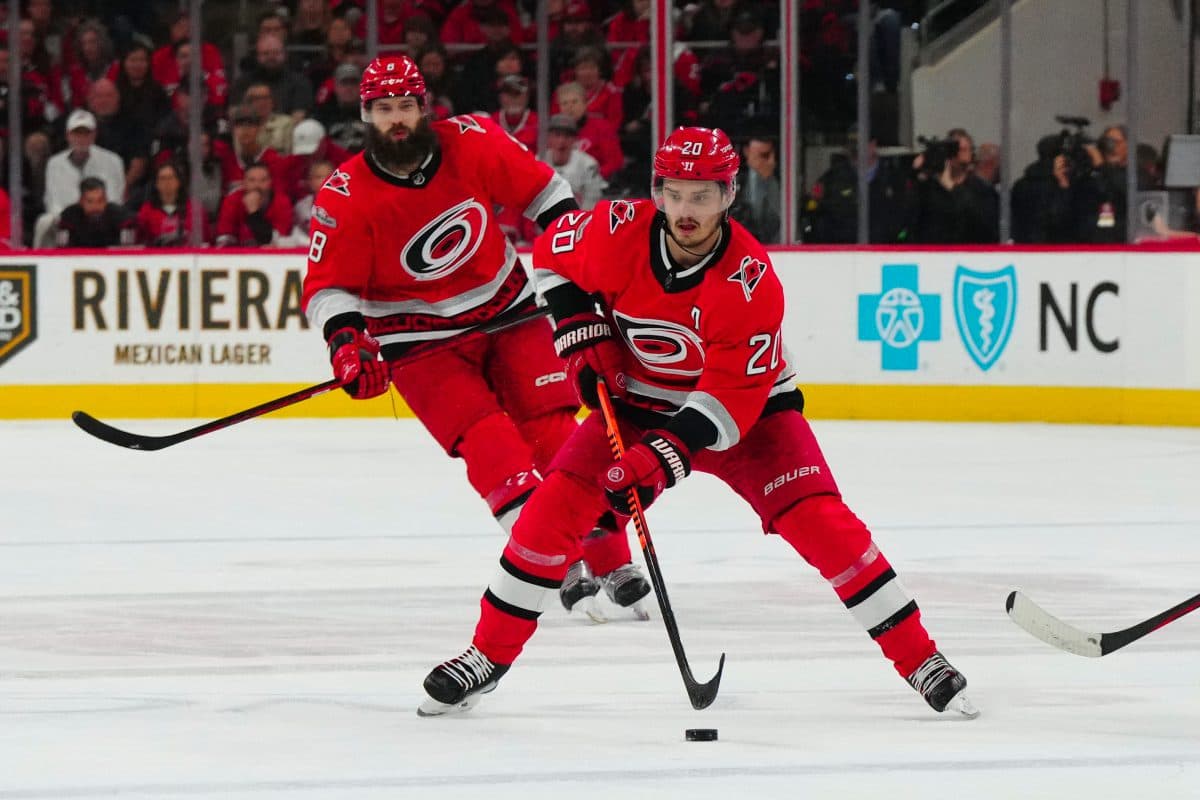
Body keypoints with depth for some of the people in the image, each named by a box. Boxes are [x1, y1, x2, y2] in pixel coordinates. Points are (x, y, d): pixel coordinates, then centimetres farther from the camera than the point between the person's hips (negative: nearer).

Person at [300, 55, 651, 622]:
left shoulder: (473, 144, -11)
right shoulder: (346, 199, -16)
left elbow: (542, 191, 4)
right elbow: (328, 285, -12)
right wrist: (347, 343, -28)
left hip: (505, 310, 2)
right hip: (420, 336, -2)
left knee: (553, 428, -6)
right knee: (489, 445, -19)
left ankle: (613, 566, 0)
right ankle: (566, 572, -20)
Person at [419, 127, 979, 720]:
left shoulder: (751, 283, -30)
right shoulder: (619, 232, -22)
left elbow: (731, 398, -29)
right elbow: (552, 254, 1)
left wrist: (666, 455, -39)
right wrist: (584, 336, -8)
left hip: (745, 405, -3)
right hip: (638, 399, 3)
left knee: (817, 520, -19)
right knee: (556, 505, -13)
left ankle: (920, 660, -9)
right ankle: (490, 654, 2)